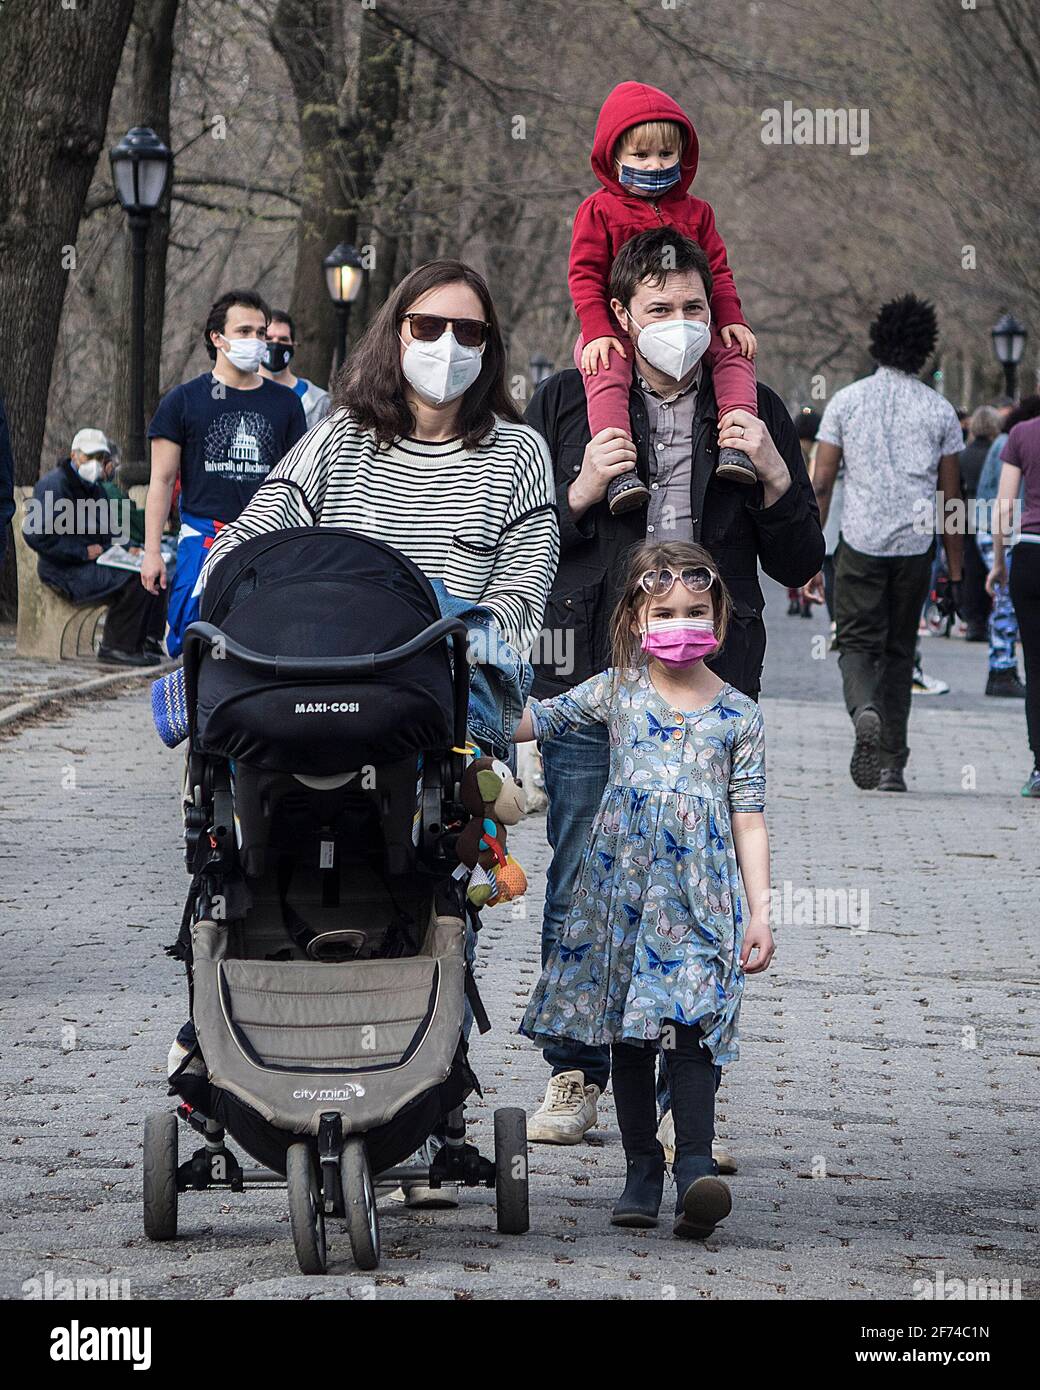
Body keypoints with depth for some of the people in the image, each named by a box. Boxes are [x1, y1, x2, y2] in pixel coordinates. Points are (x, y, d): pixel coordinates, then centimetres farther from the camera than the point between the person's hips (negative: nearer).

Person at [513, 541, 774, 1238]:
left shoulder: (738, 714, 6)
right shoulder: (617, 691, 9)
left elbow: (749, 818, 6)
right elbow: (541, 718, 11)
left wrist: (759, 912, 1)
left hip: (701, 891, -2)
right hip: (623, 884, 2)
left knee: (692, 1023, -14)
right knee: (628, 1031, 5)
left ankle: (696, 1168, -20)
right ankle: (642, 1169, 13)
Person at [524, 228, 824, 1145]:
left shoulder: (754, 414, 10)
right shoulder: (566, 405, 7)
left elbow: (801, 566, 10)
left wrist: (775, 479, -7)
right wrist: (577, 495, -9)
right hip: (590, 682, 0)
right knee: (580, 892, 1)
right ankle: (575, 1077, 13)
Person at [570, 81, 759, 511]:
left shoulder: (694, 211, 13)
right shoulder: (599, 210, 1)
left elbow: (718, 271, 13)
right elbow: (585, 274, -5)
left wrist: (730, 320, -4)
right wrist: (597, 331, -18)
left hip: (687, 329, 4)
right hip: (618, 328, -4)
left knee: (735, 352, -17)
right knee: (606, 371, -33)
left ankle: (735, 446, -23)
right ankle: (618, 469, -43)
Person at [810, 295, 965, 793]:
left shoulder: (846, 401, 3)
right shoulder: (939, 411, 4)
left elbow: (821, 484, -1)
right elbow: (951, 499, 5)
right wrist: (956, 574, 10)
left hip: (860, 542, -1)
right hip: (915, 546, 1)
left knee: (857, 643, 6)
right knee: (899, 651, 11)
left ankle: (864, 708, -26)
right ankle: (891, 764, 7)